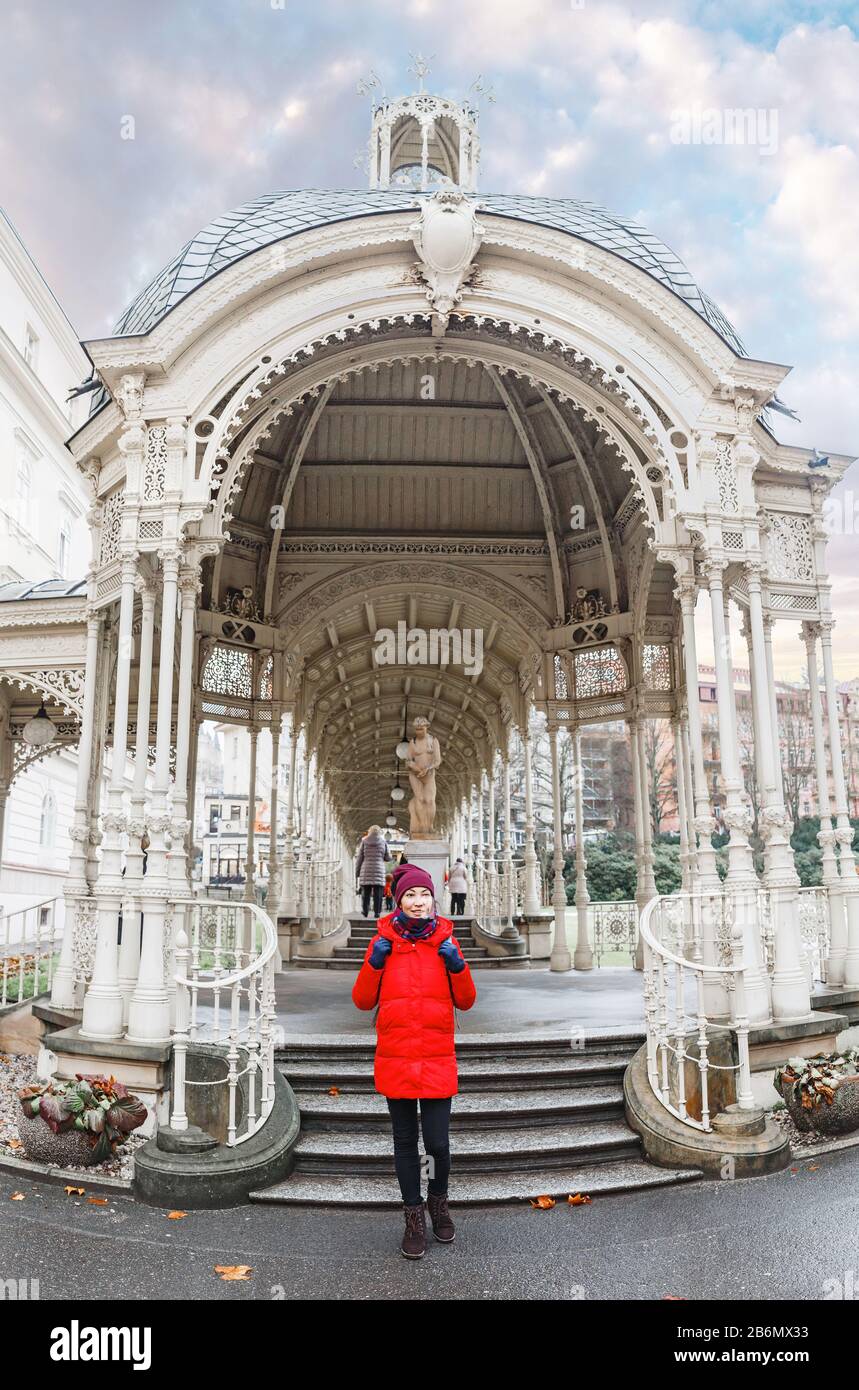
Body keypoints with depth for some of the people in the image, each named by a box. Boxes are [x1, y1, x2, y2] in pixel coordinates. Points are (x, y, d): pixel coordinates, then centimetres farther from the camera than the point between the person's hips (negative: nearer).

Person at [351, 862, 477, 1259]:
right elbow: (362, 1000, 2)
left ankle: (438, 1201, 30)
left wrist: (457, 966, -13)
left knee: (438, 1143, 0)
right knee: (405, 1142, 10)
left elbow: (465, 1001, 4)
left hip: (438, 1061, 0)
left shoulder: (445, 940, 1)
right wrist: (374, 964, -13)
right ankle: (414, 1217, 29)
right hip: (395, 1059, 0)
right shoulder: (384, 941, 0)